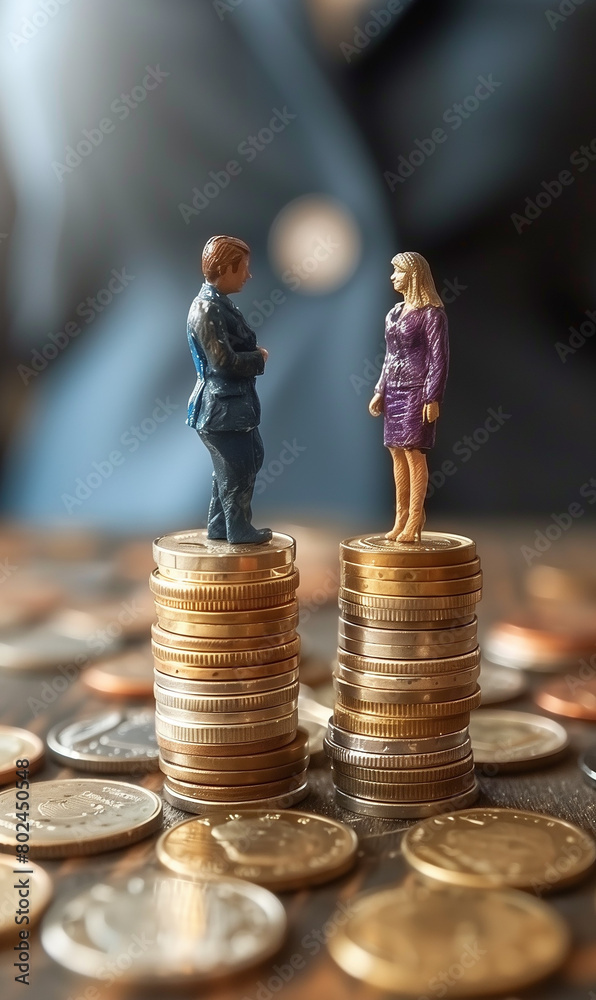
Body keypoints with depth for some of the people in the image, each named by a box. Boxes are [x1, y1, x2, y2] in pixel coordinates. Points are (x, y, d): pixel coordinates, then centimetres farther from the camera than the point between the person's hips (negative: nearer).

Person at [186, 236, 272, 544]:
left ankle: (219, 525, 28)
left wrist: (255, 354, 0)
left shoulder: (221, 303, 10)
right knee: (236, 469, 2)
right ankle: (238, 530, 19)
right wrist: (259, 358, -9)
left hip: (235, 401, 10)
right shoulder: (206, 309, -20)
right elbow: (224, 361, -23)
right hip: (221, 406, -10)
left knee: (251, 458, 19)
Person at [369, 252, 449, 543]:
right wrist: (380, 391, 14)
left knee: (413, 452, -7)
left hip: (416, 391, -7)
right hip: (394, 391, 7)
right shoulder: (394, 313, 14)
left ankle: (415, 519, -1)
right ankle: (401, 517, 13)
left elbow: (439, 358, -11)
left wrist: (433, 398, -16)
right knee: (397, 453, 7)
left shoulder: (431, 313, -8)